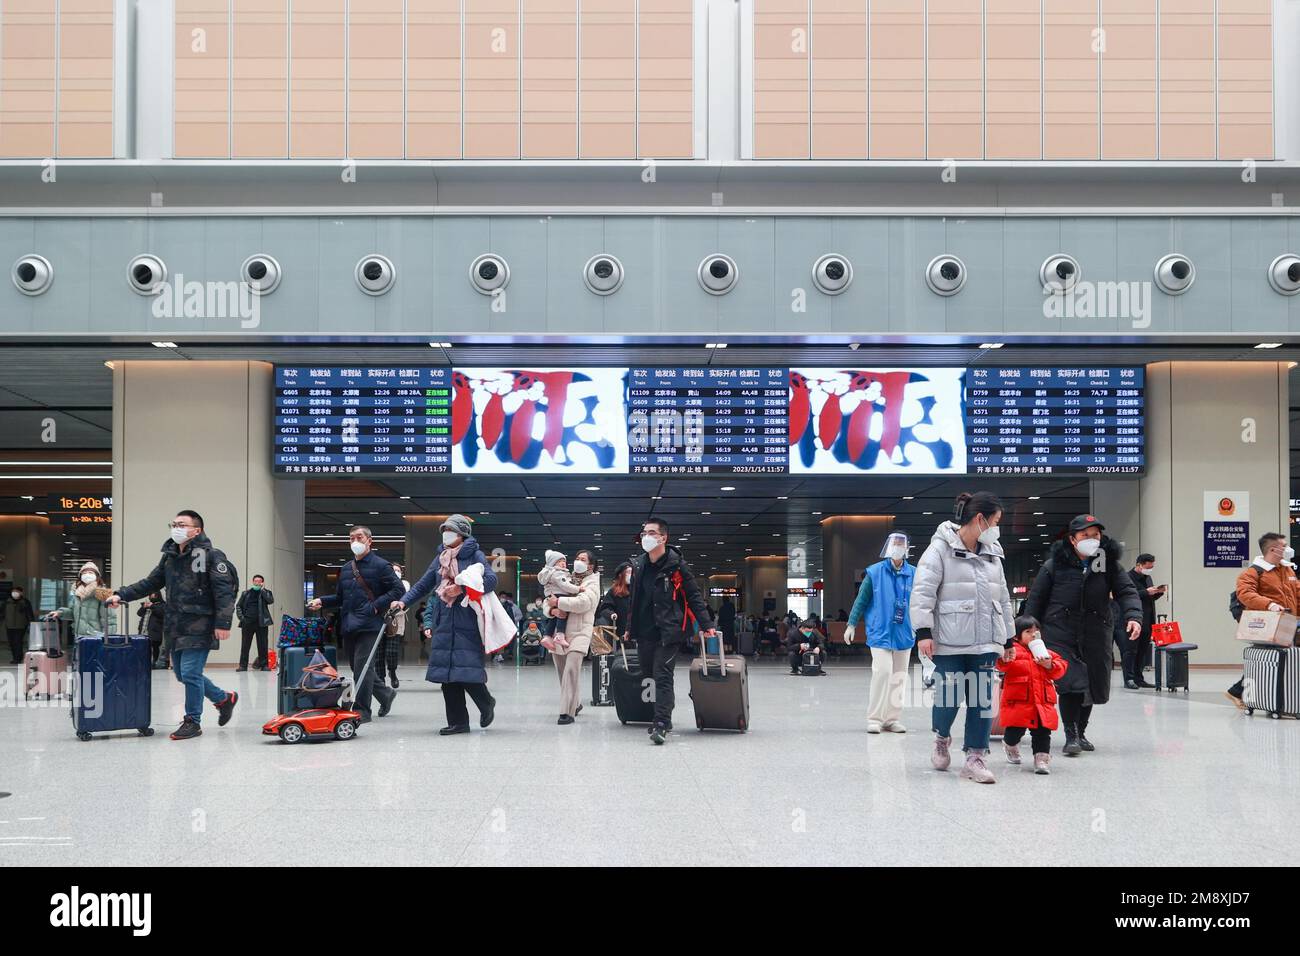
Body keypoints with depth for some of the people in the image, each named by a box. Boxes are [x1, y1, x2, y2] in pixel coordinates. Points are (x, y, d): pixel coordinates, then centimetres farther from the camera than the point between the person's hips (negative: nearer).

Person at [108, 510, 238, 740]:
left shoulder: (211, 556, -10)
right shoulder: (169, 556, 13)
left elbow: (224, 590, -16)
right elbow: (150, 583, 20)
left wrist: (223, 623, -22)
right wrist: (122, 595, 9)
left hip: (199, 627, -8)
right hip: (176, 627, 8)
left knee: (190, 673, -9)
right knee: (181, 673, 14)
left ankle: (192, 722, 7)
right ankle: (224, 699, 32)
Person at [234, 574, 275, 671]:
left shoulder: (265, 592, 10)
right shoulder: (246, 593, 13)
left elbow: (271, 600, -10)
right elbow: (238, 605, 14)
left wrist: (262, 589, -7)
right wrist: (241, 617, 0)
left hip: (261, 623, -1)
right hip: (247, 623, 1)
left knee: (262, 645, 0)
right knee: (245, 645, 0)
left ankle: (264, 665, 5)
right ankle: (243, 665, 4)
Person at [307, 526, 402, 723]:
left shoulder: (381, 565, -2)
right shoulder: (346, 569, 18)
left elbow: (398, 589, -7)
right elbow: (340, 597, 24)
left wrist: (377, 605, -15)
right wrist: (322, 601, 7)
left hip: (369, 625, -7)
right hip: (349, 626, 7)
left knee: (362, 667, -11)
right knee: (358, 668, 11)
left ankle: (361, 709, -5)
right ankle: (385, 694, 30)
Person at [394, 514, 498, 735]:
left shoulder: (474, 555, 0)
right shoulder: (440, 558, 17)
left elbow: (491, 579, -14)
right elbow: (423, 585, 20)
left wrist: (462, 589, -20)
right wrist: (403, 601, 6)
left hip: (467, 623, -6)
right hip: (443, 623, 6)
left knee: (466, 670, -11)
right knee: (446, 673, 1)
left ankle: (486, 703, 18)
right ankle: (457, 721, 7)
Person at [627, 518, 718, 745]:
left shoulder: (675, 565, -7)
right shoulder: (638, 565, 10)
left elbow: (694, 596, -5)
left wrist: (706, 625, -10)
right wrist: (630, 628, 22)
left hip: (668, 631, -6)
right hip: (644, 633, 6)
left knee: (662, 677, -12)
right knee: (650, 675, 11)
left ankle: (661, 725, -16)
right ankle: (664, 718, 26)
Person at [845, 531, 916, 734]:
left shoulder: (913, 574, 3)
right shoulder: (875, 572, -1)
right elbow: (861, 600, 3)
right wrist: (851, 624, 1)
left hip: (904, 633, 3)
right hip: (880, 632, -3)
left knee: (899, 677, 7)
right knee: (882, 671, -14)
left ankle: (893, 719, 15)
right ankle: (874, 718, -7)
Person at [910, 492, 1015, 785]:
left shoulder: (992, 554, 15)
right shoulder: (941, 549, -6)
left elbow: (1003, 599, 22)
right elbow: (923, 592, -12)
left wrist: (1008, 638, 21)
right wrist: (924, 631, -19)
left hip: (984, 642, 6)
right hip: (950, 642, -6)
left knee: (981, 698, 1)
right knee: (949, 696, -4)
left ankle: (975, 757, 8)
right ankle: (942, 737, 27)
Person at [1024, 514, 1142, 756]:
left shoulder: (1109, 564, 4)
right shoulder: (1055, 565, -2)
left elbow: (1126, 591, -2)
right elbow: (1036, 598, 3)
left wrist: (1133, 616, -21)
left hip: (1095, 635, 3)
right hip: (1060, 634, -3)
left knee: (1092, 686, 12)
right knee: (1070, 683, -16)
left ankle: (1081, 732, 32)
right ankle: (1071, 736, -5)